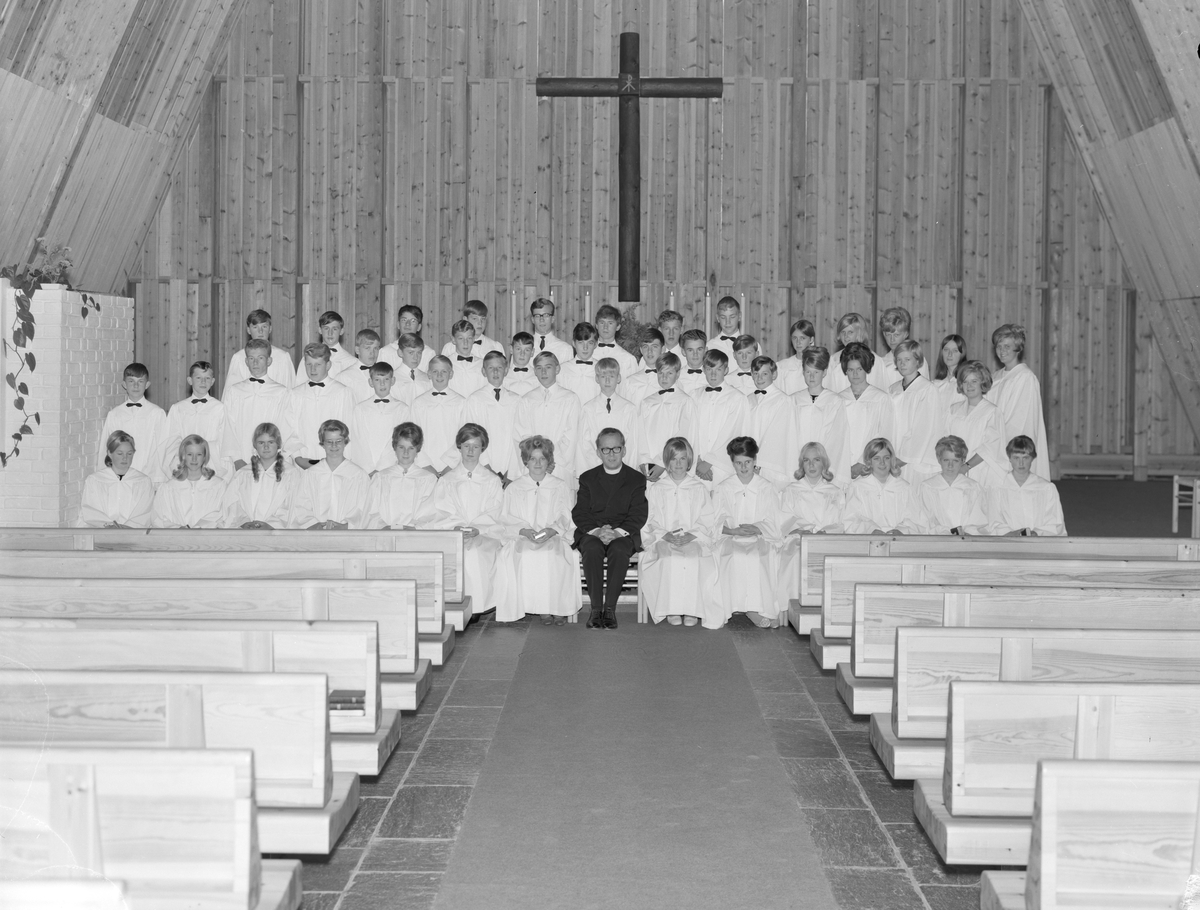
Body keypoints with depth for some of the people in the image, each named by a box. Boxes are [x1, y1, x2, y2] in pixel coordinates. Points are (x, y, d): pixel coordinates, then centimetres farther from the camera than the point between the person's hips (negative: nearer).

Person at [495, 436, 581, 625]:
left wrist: (552, 530, -16)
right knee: (526, 555, -34)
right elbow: (507, 520, 6)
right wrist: (525, 531, -14)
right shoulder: (513, 489, 17)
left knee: (549, 554, -35)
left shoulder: (561, 487, 16)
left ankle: (558, 607, -29)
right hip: (522, 538, 1)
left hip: (555, 538, 0)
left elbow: (566, 518, 5)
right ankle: (542, 608, -29)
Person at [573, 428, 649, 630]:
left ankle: (610, 608, -31)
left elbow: (639, 514, 0)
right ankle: (595, 609, -31)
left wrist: (618, 531, -17)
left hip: (623, 533, -1)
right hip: (591, 533, 1)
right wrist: (595, 530, -15)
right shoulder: (587, 478, 15)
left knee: (619, 551, -35)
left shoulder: (636, 479, 11)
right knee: (592, 550, -33)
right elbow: (579, 513, 5)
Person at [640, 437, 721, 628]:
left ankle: (693, 608, -27)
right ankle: (671, 609, -27)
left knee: (694, 557, -35)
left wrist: (690, 535, -13)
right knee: (669, 558, -35)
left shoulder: (699, 489, 15)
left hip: (694, 540, 0)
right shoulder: (655, 489, 15)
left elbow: (708, 521, 6)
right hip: (662, 540, 0)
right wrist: (666, 535, -13)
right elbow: (649, 523, 6)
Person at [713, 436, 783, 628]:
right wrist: (734, 531, -20)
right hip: (730, 543, 0)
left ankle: (755, 609, -37)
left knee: (755, 557, -35)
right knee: (737, 557, -35)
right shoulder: (722, 490, 13)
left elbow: (773, 526, 3)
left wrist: (756, 529, -19)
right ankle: (753, 610, -39)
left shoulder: (767, 490, 13)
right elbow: (716, 524, 2)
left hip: (760, 542, 0)